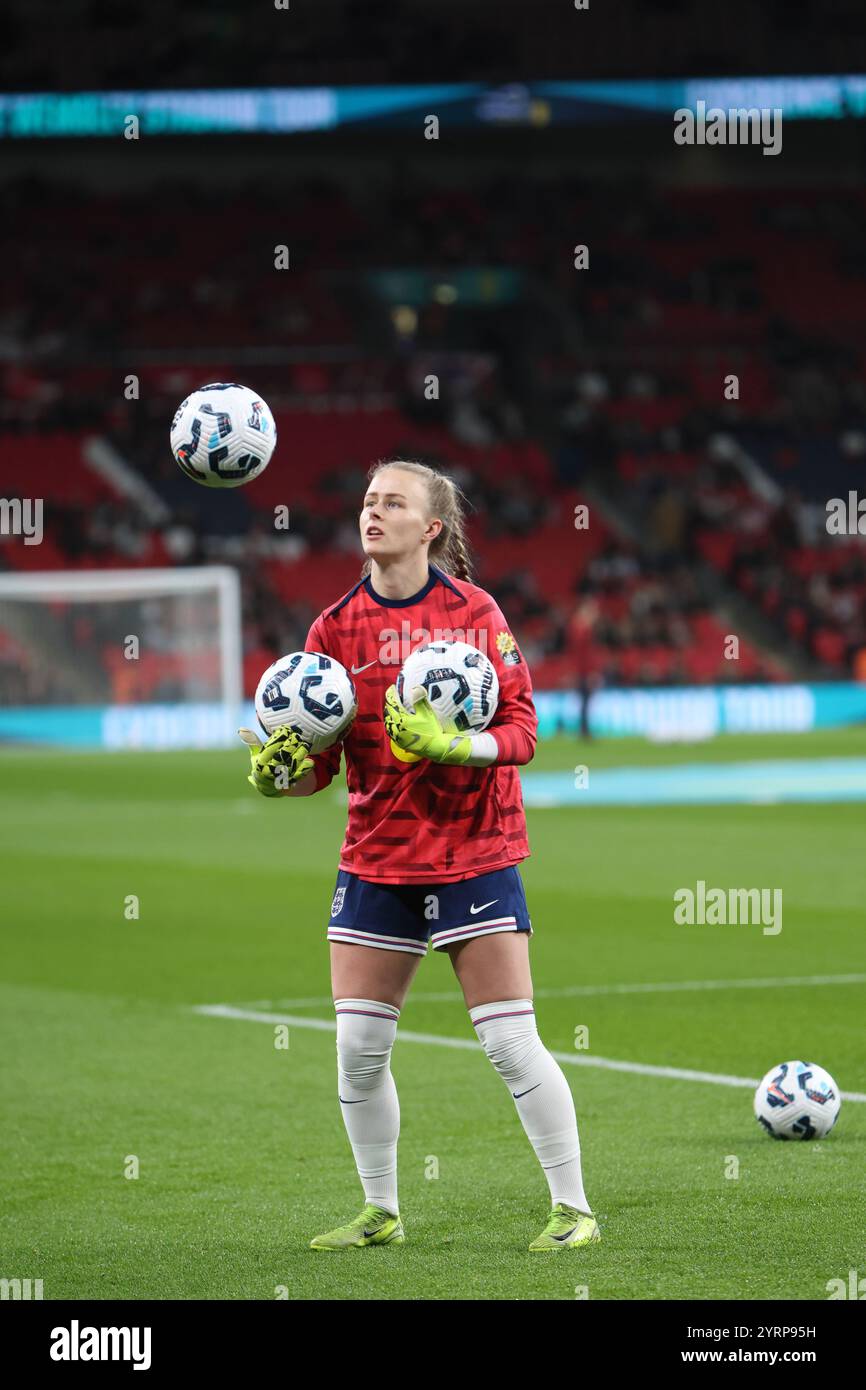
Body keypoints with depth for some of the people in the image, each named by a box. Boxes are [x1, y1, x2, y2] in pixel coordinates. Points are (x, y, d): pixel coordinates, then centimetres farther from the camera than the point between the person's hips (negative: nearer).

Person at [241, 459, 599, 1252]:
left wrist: (453, 746, -27)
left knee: (511, 1043, -7)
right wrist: (279, 770, -17)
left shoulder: (474, 612, -6)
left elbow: (522, 728, -9)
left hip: (474, 851, -4)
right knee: (358, 1049, 2)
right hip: (376, 856, 4)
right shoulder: (336, 629, 3)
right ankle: (381, 1212, 19)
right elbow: (318, 764, 5)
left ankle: (573, 1208, 4)